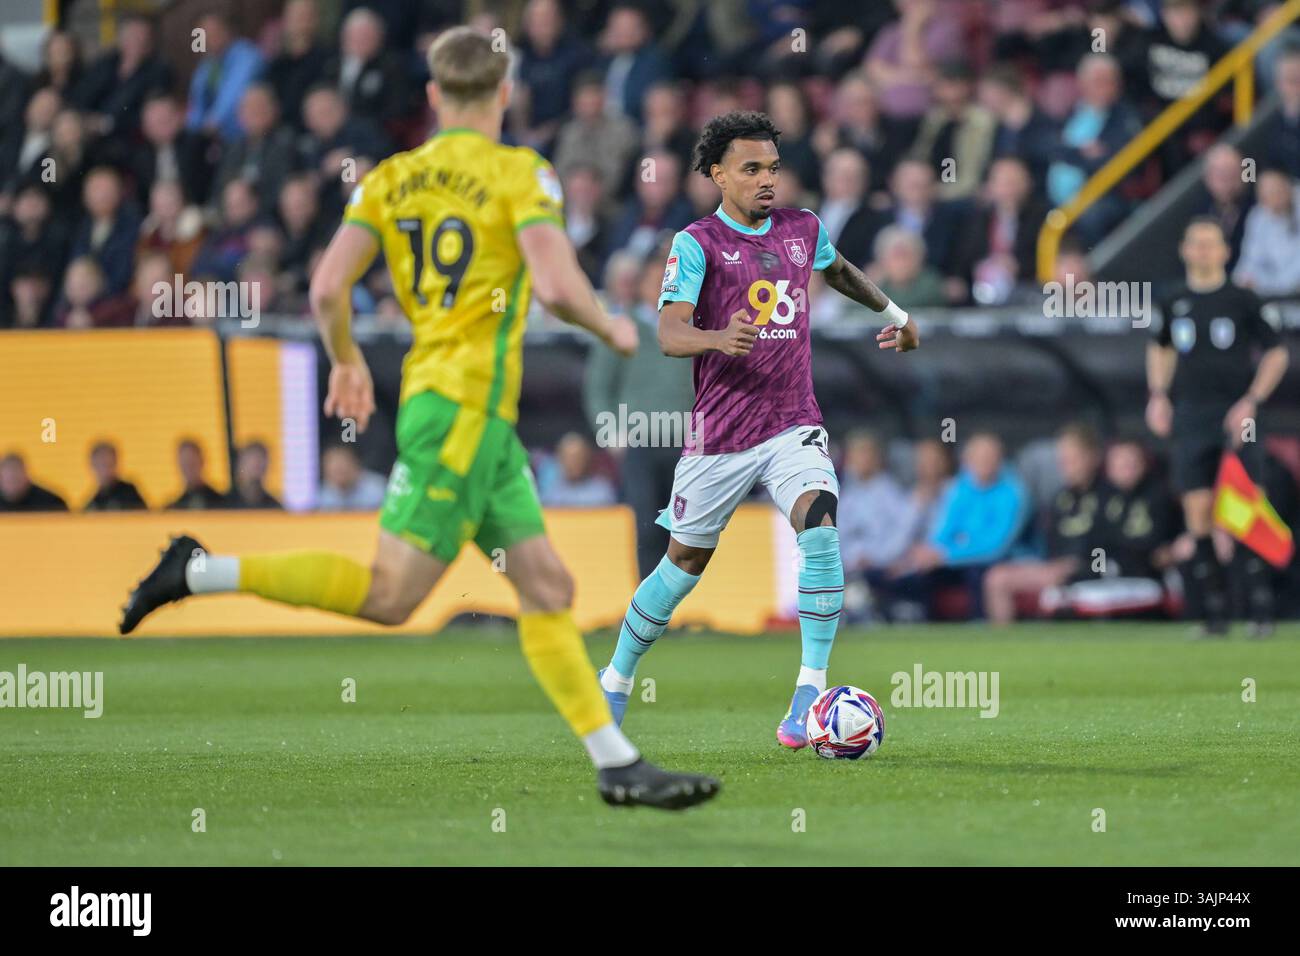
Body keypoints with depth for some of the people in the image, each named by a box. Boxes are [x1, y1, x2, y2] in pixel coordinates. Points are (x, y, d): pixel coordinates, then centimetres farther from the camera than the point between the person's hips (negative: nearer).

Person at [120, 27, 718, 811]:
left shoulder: (391, 178, 9)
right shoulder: (520, 172, -7)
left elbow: (328, 289, 1)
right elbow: (556, 285, -19)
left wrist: (346, 361, 19)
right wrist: (612, 328, 0)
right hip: (466, 402, -8)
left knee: (548, 589, 8)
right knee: (390, 595, -9)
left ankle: (620, 766, 6)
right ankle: (201, 571, -11)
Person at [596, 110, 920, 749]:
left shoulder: (803, 230, 7)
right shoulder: (697, 243, -8)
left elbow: (839, 270, 32)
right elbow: (670, 334, -21)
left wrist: (893, 313, 42)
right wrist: (719, 338, -41)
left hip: (793, 425, 3)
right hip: (719, 433, -3)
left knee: (820, 528, -23)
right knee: (685, 562, 8)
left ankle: (810, 690, -21)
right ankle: (616, 683, 30)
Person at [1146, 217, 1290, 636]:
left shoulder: (1242, 300, 0)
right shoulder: (1174, 302, 9)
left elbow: (1276, 352, 4)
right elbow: (1159, 347, 27)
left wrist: (1252, 401, -7)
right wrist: (1158, 395, 13)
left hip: (1236, 417, -3)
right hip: (1190, 418, 3)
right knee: (1198, 515, -3)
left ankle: (1262, 608, -3)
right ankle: (1214, 612, 1)